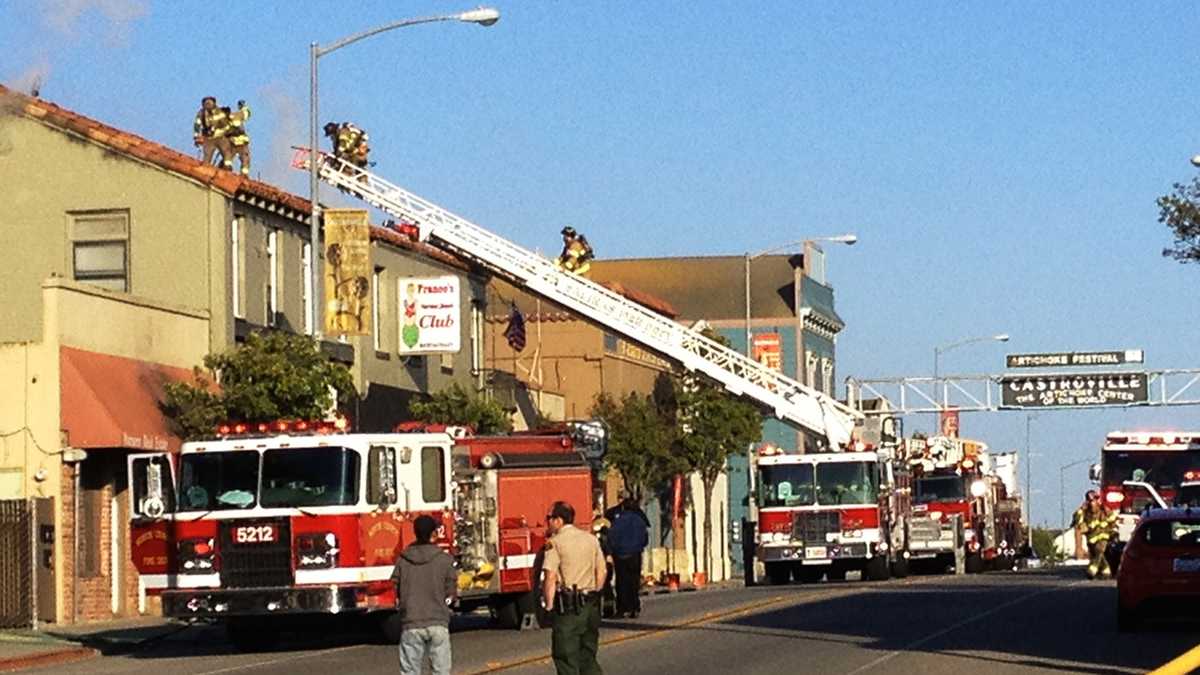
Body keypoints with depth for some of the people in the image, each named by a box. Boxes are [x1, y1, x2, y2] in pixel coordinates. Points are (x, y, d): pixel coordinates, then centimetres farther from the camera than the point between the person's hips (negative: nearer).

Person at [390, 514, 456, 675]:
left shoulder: (402, 560, -1)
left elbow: (396, 594, 2)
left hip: (411, 625, 1)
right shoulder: (444, 559, -5)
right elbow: (450, 594, 0)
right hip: (438, 623, -1)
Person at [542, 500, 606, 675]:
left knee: (566, 659, -1)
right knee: (588, 657, 15)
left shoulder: (555, 543, -9)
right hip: (591, 608, 6)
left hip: (568, 607, -6)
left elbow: (550, 577, -16)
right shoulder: (591, 540, 11)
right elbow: (601, 574, 13)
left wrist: (549, 605, -10)